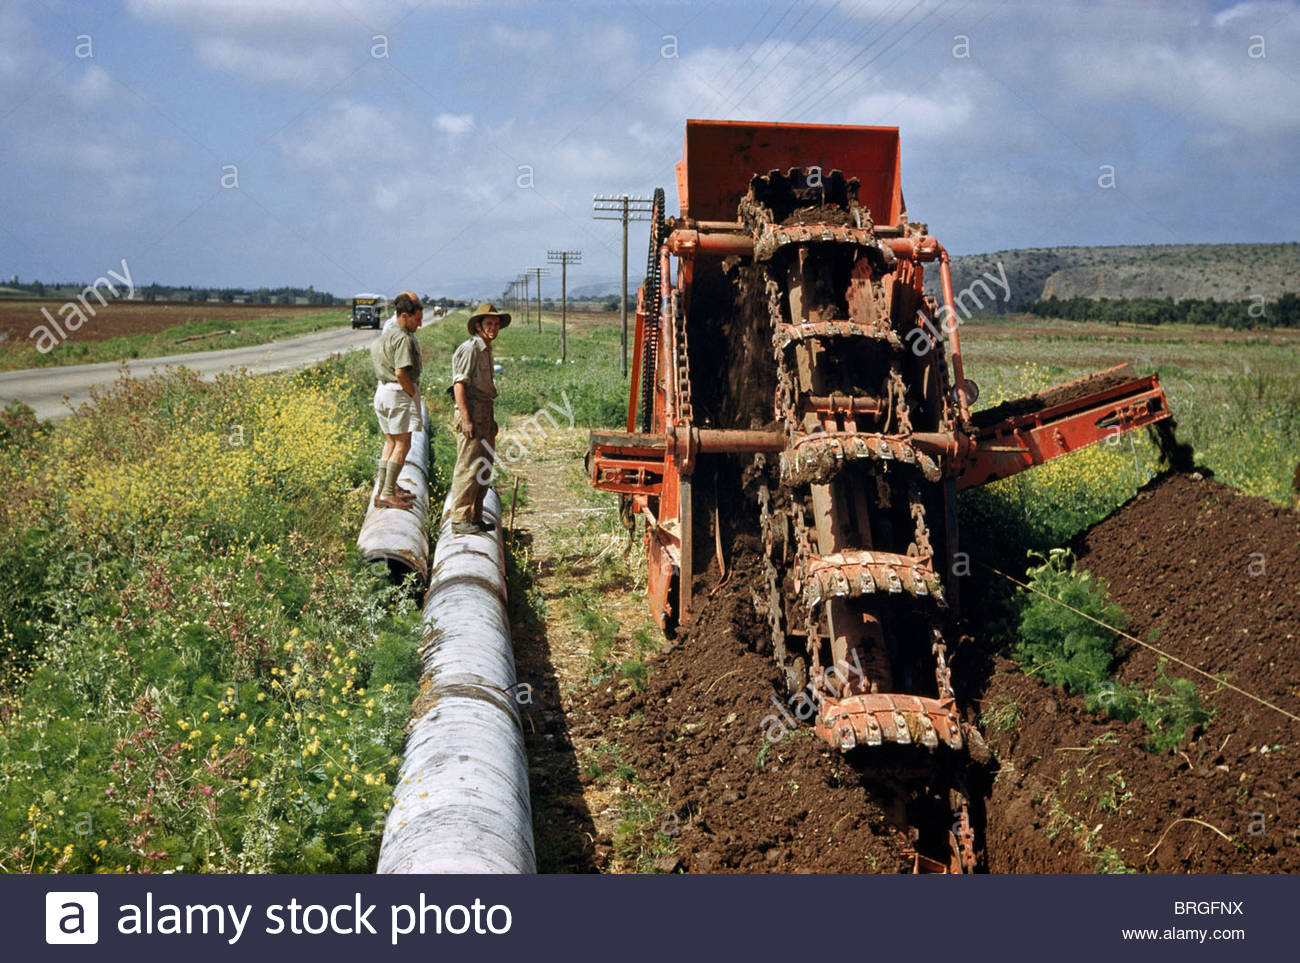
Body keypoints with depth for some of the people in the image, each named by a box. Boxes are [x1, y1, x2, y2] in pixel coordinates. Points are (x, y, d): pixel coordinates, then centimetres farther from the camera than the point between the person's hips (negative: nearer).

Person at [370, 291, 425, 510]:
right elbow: (401, 372, -24)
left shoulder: (386, 334, 14)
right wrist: (413, 395, -11)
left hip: (383, 390, 10)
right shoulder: (403, 338, -16)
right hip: (399, 393, -10)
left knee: (391, 442, 15)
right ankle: (387, 494, -8)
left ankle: (383, 488, 18)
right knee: (402, 444, -6)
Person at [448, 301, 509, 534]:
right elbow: (459, 384, -18)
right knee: (469, 468, -8)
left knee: (484, 468, 12)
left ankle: (475, 517, 19)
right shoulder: (469, 349, -12)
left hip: (485, 413, 10)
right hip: (471, 412, -10)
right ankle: (460, 519, -4)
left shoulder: (486, 350, 17)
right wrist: (466, 419, -23)